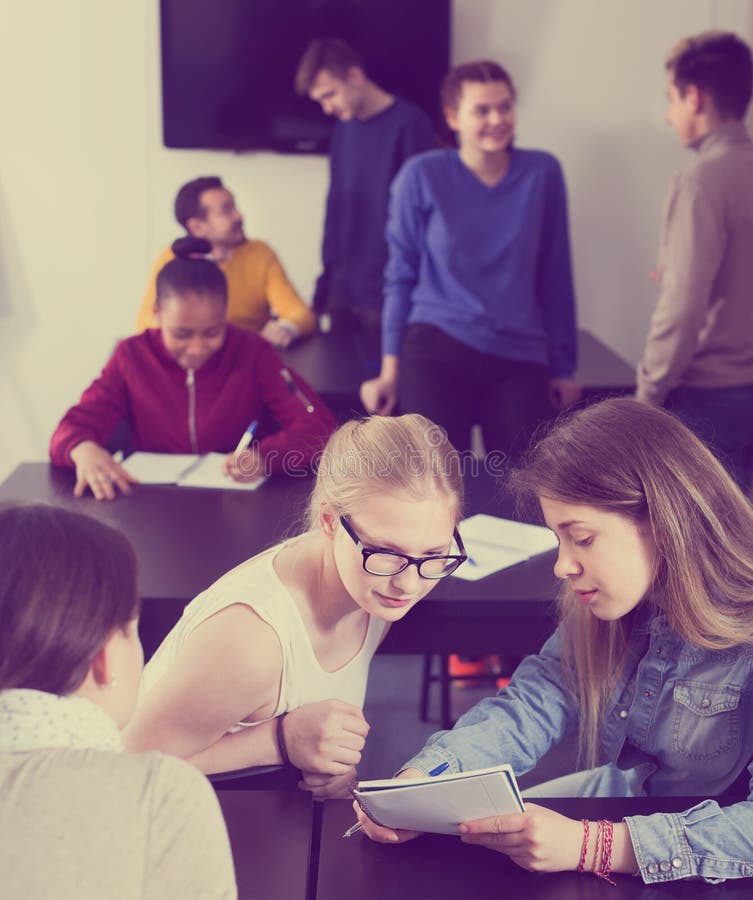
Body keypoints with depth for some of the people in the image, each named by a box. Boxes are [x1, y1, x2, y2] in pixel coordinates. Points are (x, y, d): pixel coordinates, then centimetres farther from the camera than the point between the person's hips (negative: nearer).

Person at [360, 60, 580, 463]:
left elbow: (554, 274, 7)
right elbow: (400, 274, 3)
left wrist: (562, 365, 9)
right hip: (436, 354, -1)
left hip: (521, 361, 1)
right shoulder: (422, 176, -4)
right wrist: (390, 369, 2)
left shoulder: (542, 172, 0)